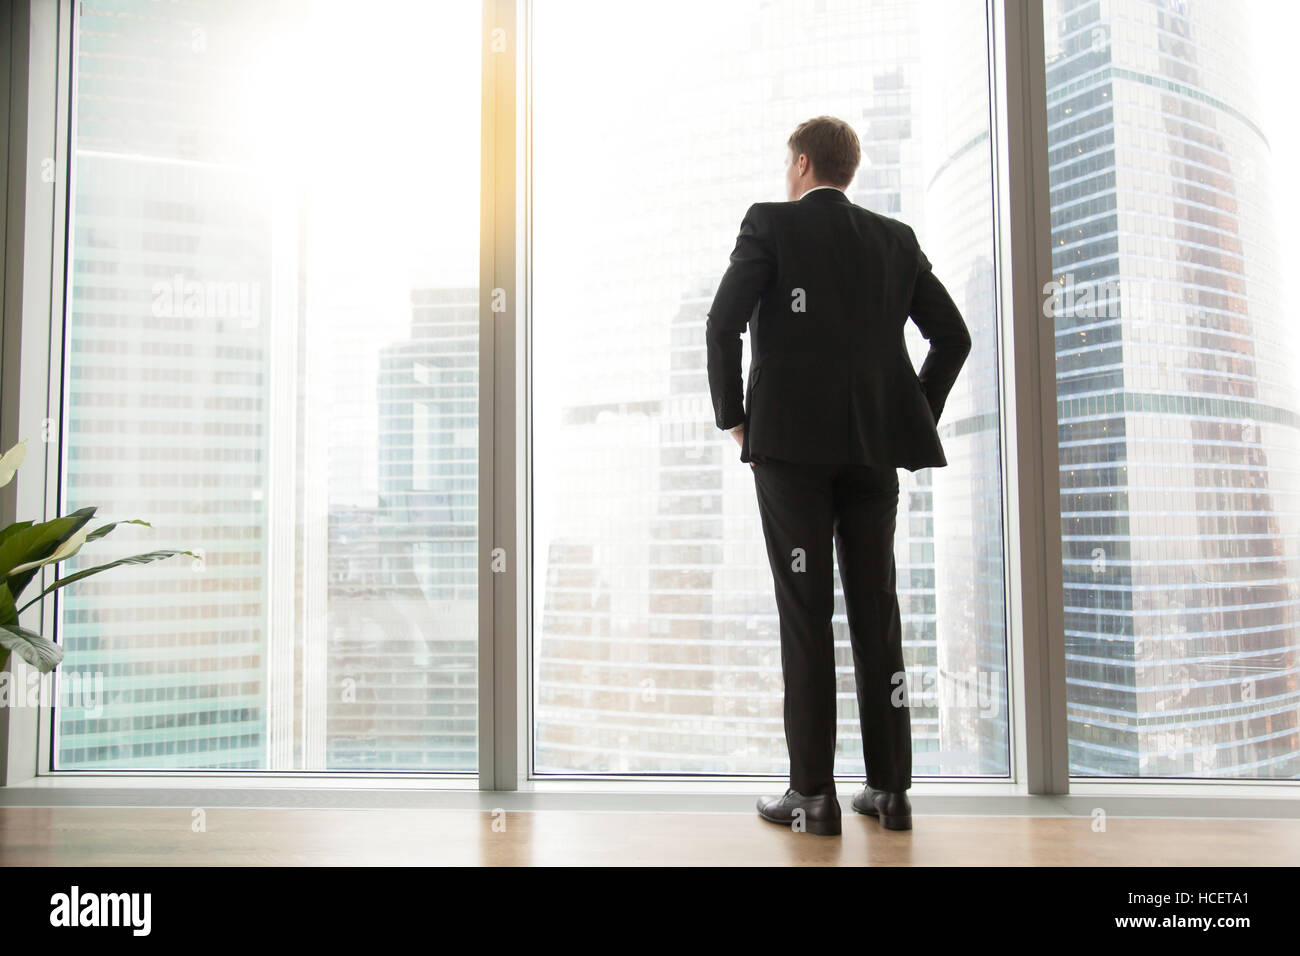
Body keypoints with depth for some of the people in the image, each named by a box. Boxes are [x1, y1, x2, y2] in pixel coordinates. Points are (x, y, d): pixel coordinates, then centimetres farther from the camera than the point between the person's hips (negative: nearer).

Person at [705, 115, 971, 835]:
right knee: (877, 611, 7)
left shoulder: (771, 223, 2)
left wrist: (732, 417, 0)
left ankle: (813, 794, 2)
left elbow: (722, 324, -9)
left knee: (805, 615, -2)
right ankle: (890, 789, 12)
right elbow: (953, 336, 13)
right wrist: (915, 417, 17)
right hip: (874, 444, 4)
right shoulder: (896, 238, 15)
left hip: (790, 440, -4)